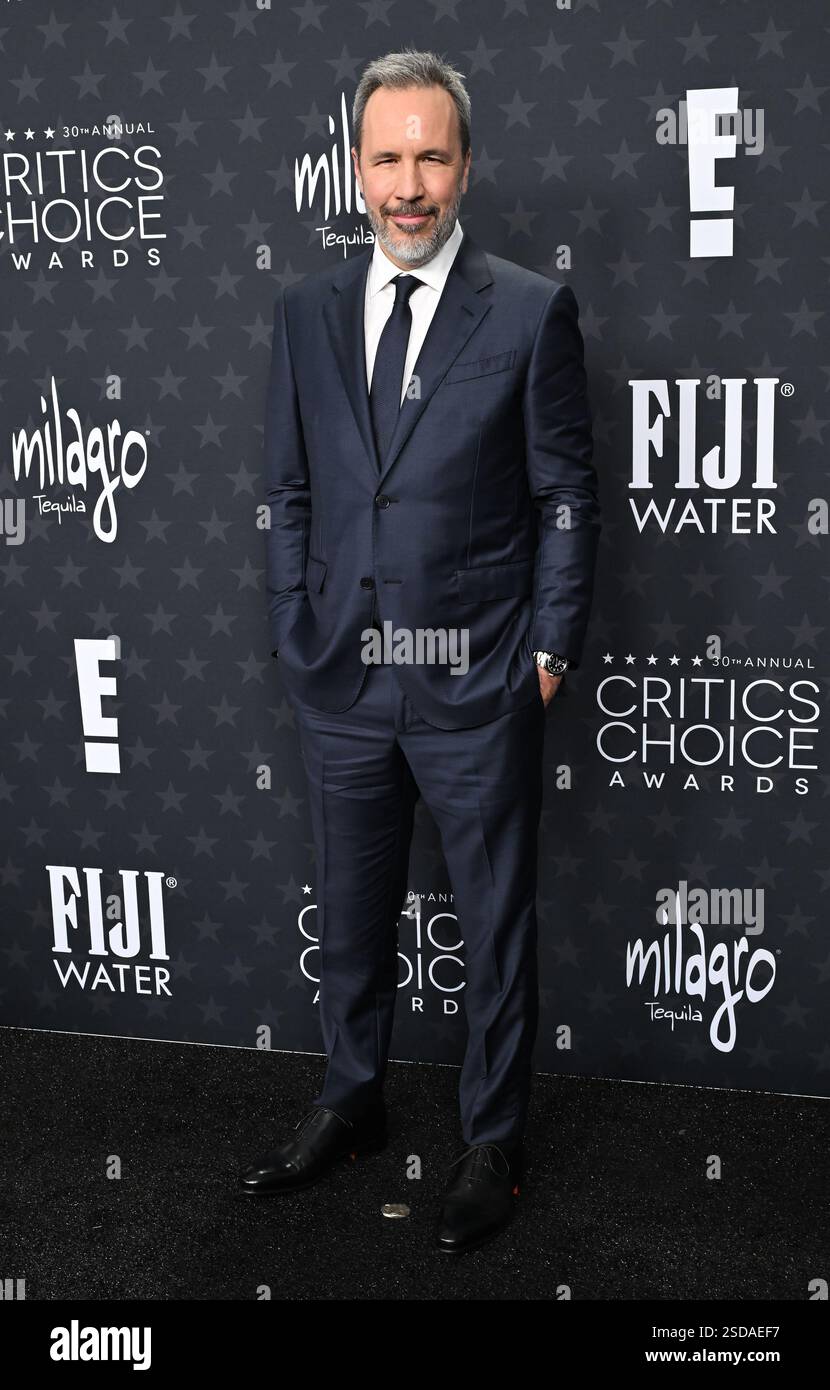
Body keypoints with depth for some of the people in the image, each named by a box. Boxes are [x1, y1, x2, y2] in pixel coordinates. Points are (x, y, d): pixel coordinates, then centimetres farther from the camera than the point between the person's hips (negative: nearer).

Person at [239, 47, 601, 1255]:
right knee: (350, 917, 18)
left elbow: (566, 498, -3)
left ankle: (493, 1141, 30)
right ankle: (350, 1105, 40)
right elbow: (290, 495, 8)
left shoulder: (532, 311, -5)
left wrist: (549, 651, -6)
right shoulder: (306, 312, 5)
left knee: (496, 926, 11)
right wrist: (295, 639, 4)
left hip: (479, 684, -3)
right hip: (341, 681, 4)